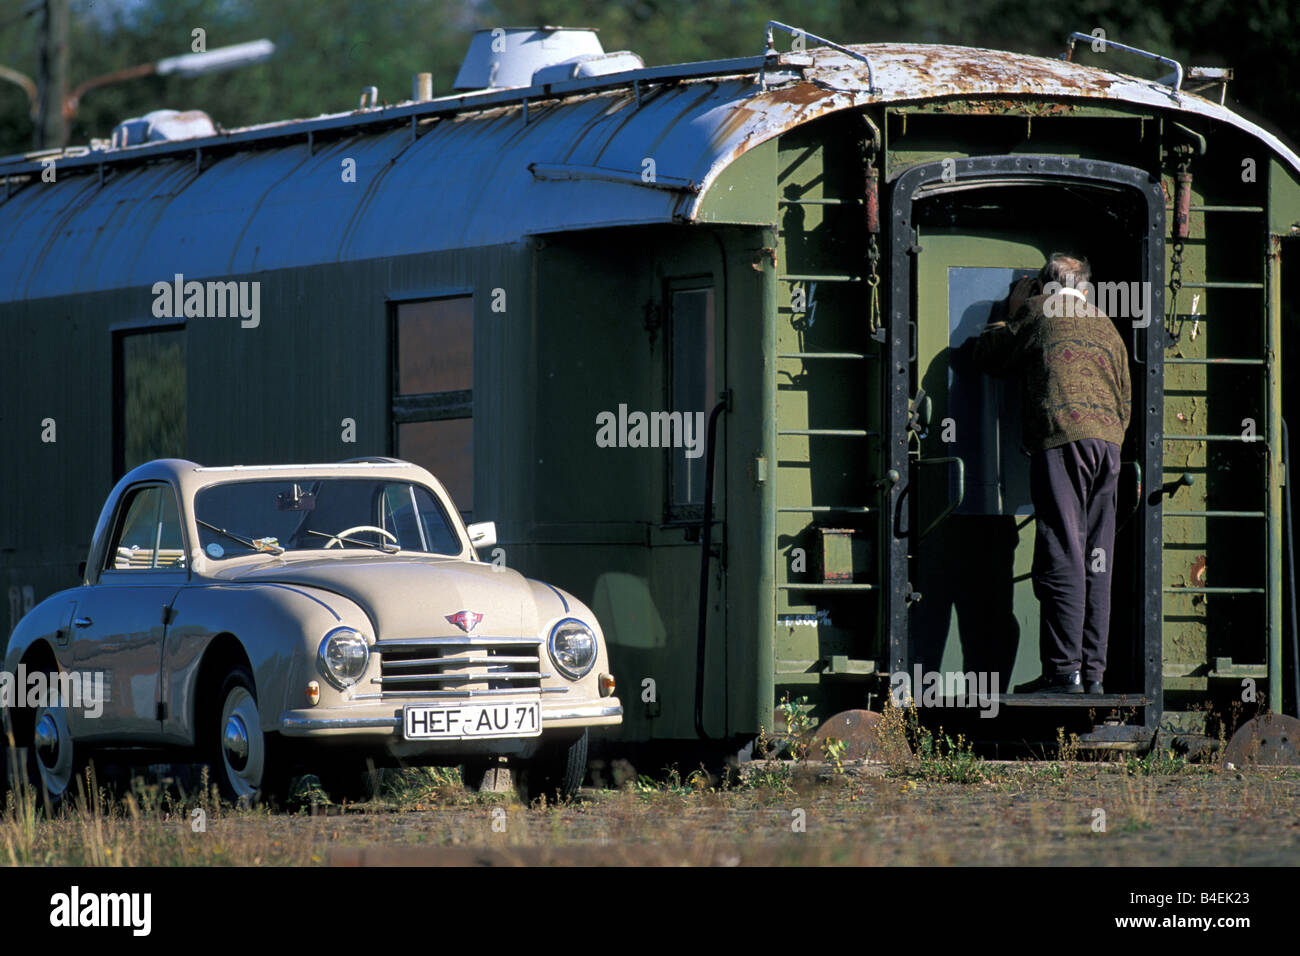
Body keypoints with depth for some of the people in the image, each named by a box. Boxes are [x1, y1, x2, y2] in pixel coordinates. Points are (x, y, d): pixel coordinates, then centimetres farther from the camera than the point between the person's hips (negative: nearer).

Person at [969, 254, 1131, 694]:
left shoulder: (1038, 311, 8)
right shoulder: (1107, 327, 24)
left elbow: (986, 355, 19)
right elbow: (1126, 403, 24)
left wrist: (1011, 310, 33)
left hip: (1061, 441, -6)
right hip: (1108, 444, 6)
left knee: (1062, 559, -9)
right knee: (1096, 563, 6)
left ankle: (1063, 671, -13)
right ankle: (1093, 671, 5)